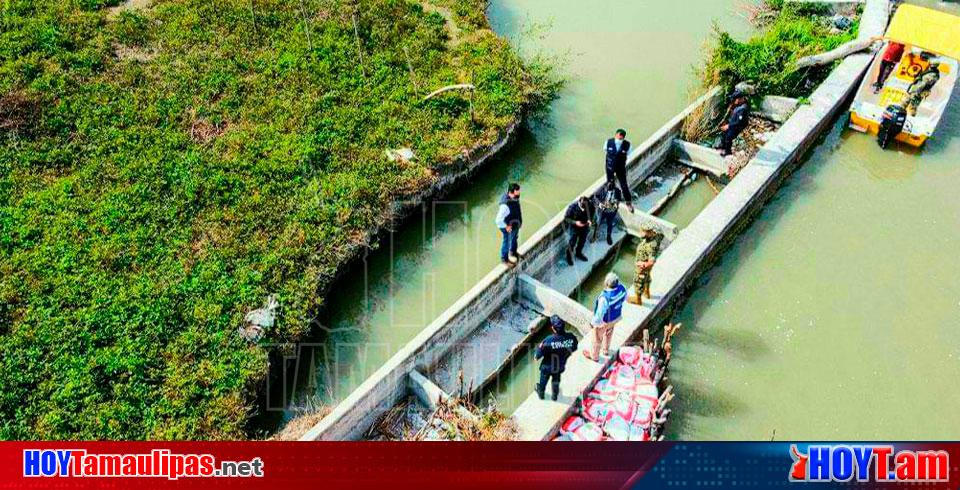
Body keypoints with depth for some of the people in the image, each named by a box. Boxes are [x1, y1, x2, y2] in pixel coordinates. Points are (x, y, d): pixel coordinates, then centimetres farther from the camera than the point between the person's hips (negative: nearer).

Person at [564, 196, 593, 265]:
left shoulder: (590, 205, -24)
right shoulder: (572, 207, -34)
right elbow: (566, 218, -20)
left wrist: (590, 220, -19)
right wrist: (575, 222, -33)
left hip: (585, 226, 4)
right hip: (574, 227, -4)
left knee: (582, 241, 25)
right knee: (572, 243, 14)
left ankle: (578, 253, 53)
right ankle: (569, 255, 43)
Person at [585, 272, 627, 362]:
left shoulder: (605, 298, -45)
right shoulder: (622, 288, -27)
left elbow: (599, 315, -31)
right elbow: (624, 298, -3)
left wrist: (593, 322, -11)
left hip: (604, 320, -6)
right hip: (616, 316, 6)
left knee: (597, 338, 23)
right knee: (608, 333, 34)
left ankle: (594, 355, 50)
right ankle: (606, 350, 61)